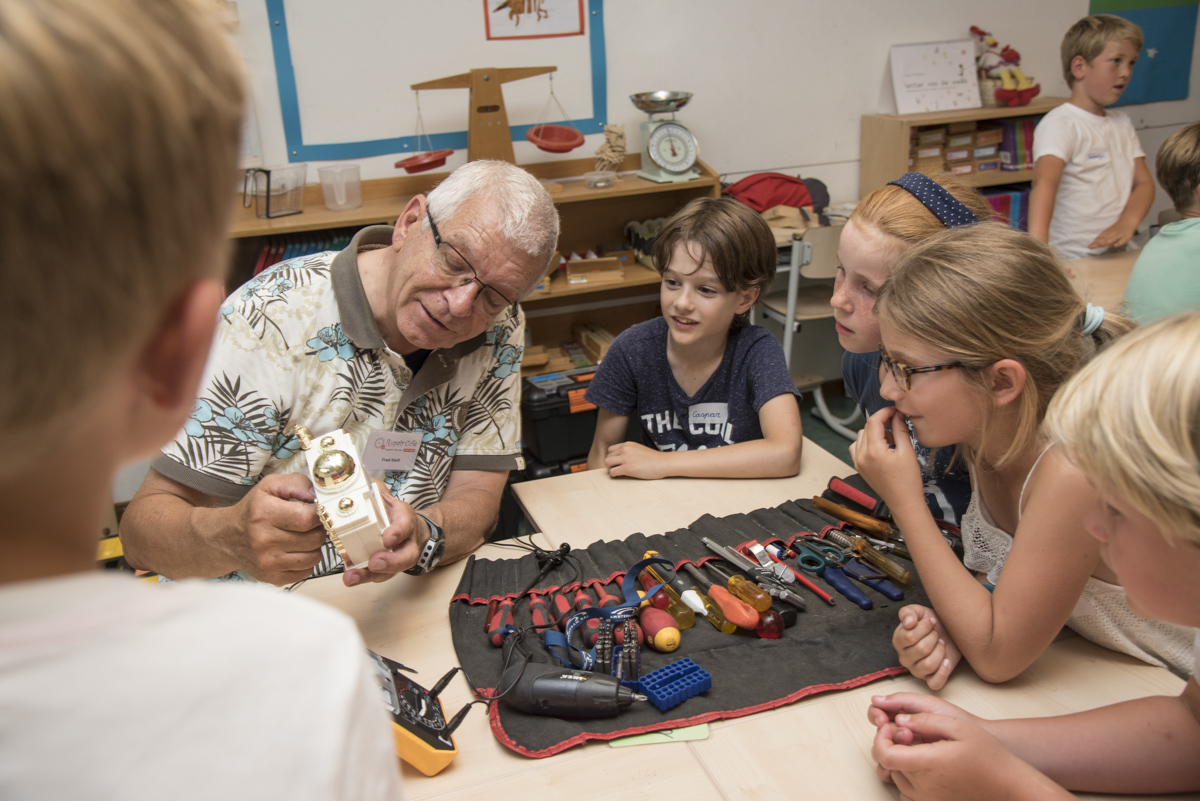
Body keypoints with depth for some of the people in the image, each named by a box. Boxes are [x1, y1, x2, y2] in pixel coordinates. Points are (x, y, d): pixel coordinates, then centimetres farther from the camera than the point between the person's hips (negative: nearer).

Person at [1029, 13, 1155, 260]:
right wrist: (1038, 243, -45)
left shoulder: (1122, 123, 16)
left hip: (1117, 257, 7)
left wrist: (1127, 222, -12)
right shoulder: (1060, 124, -11)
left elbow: (1144, 182, 11)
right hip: (1072, 263, -7)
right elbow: (1045, 181, -28)